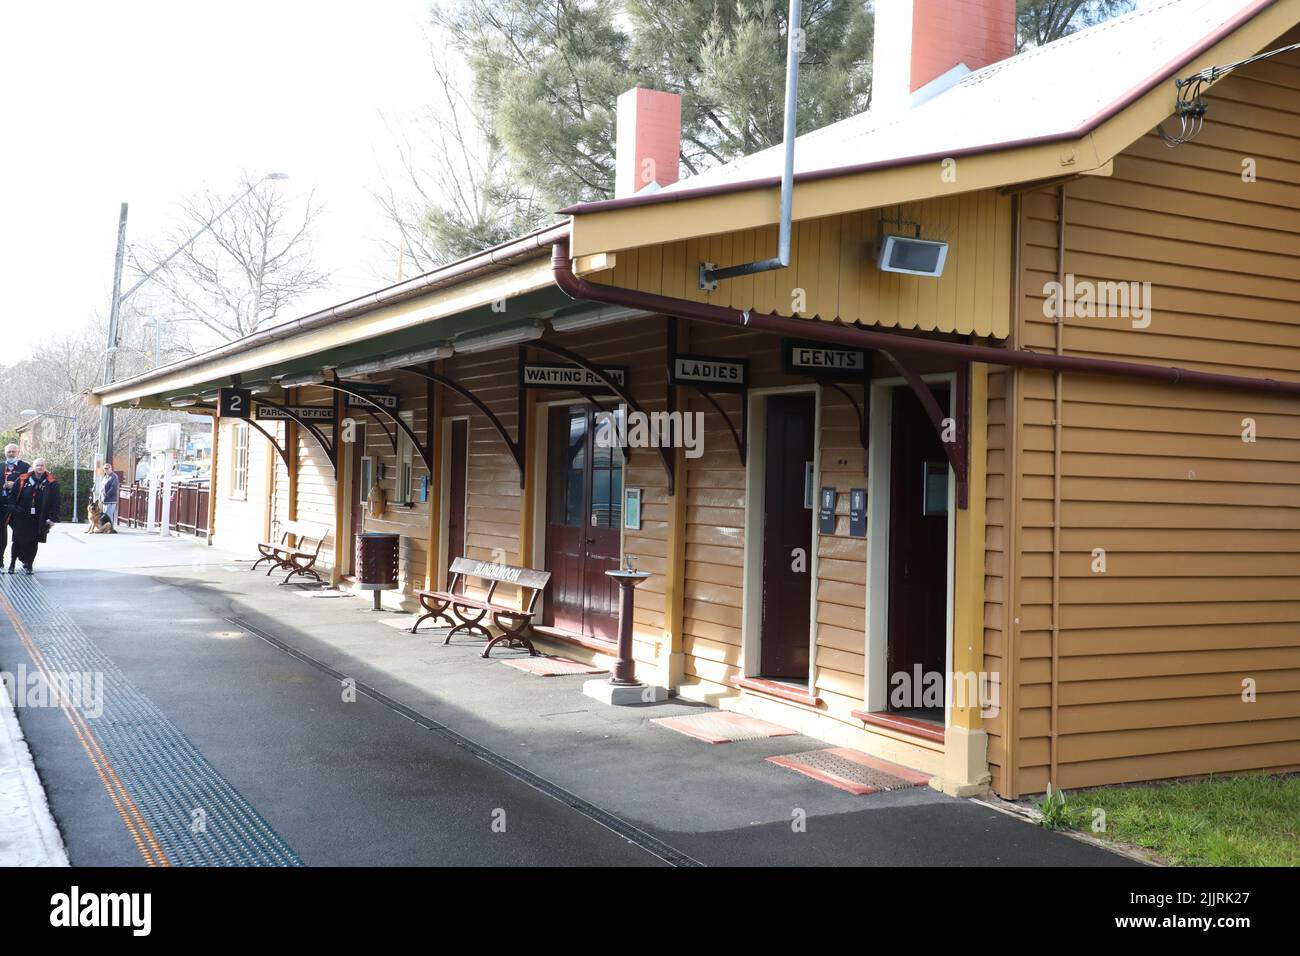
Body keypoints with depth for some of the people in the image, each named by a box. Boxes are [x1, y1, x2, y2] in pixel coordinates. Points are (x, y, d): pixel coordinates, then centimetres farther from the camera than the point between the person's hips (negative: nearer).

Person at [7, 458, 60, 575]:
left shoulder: (51, 483, -3)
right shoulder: (22, 480, 0)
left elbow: (55, 502, -2)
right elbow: (12, 496, 6)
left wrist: (52, 518, -7)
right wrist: (12, 510, -4)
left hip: (39, 520, 0)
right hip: (21, 518, 0)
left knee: (33, 543, 6)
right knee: (18, 541, 5)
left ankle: (28, 565, 20)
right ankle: (12, 564, 20)